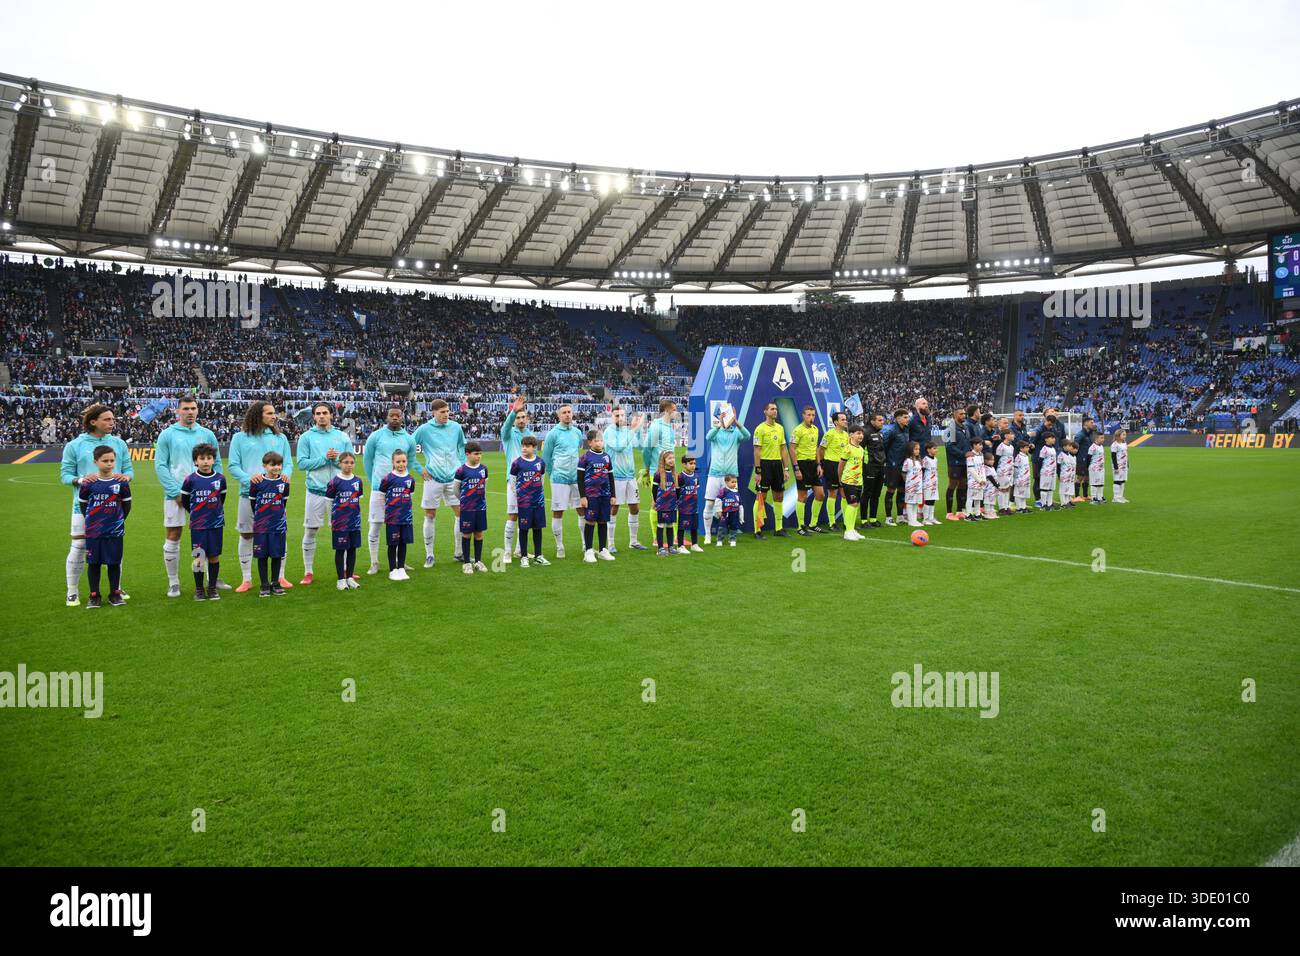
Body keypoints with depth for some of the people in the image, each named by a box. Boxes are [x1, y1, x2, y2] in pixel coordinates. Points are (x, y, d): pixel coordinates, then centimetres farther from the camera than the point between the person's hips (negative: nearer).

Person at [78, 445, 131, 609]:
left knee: (114, 562, 6)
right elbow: (82, 503, 6)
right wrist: (91, 520, 7)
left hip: (115, 531, 0)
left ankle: (115, 594, 17)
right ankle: (94, 596, 17)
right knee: (94, 563, 8)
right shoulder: (88, 483, -5)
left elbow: (127, 505, 6)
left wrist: (119, 520, 9)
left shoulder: (121, 482, -4)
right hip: (93, 532, 0)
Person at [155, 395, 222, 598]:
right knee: (172, 538, 1)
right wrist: (176, 491, -11)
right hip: (175, 494, -2)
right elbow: (160, 465, -3)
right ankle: (173, 583, 11)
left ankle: (213, 577, 17)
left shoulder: (207, 434, 7)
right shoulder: (167, 434, 0)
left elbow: (216, 464, 10)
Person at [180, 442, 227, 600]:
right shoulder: (190, 479, -5)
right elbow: (184, 501, 6)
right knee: (199, 557, 1)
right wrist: (197, 514, 11)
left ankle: (212, 588, 17)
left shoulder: (220, 478, 0)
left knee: (214, 556, 6)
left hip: (216, 524, 2)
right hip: (197, 526, -2)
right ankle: (199, 589, 14)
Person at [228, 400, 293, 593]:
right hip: (249, 494, -1)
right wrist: (248, 478, -18)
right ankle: (246, 579, 16)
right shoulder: (240, 438, 4)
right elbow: (233, 465, -1)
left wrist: (286, 474, -13)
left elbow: (288, 462, 10)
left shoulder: (280, 438, 10)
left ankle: (280, 577, 15)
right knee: (247, 536, 5)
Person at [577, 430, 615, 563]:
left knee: (603, 522, 8)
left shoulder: (607, 457, 11)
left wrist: (612, 495, 14)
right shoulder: (585, 457, -3)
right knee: (591, 522, -2)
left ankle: (603, 550, 17)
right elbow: (580, 478, -3)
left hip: (605, 494, 4)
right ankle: (588, 551, 6)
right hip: (591, 495, -4)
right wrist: (582, 496, -8)